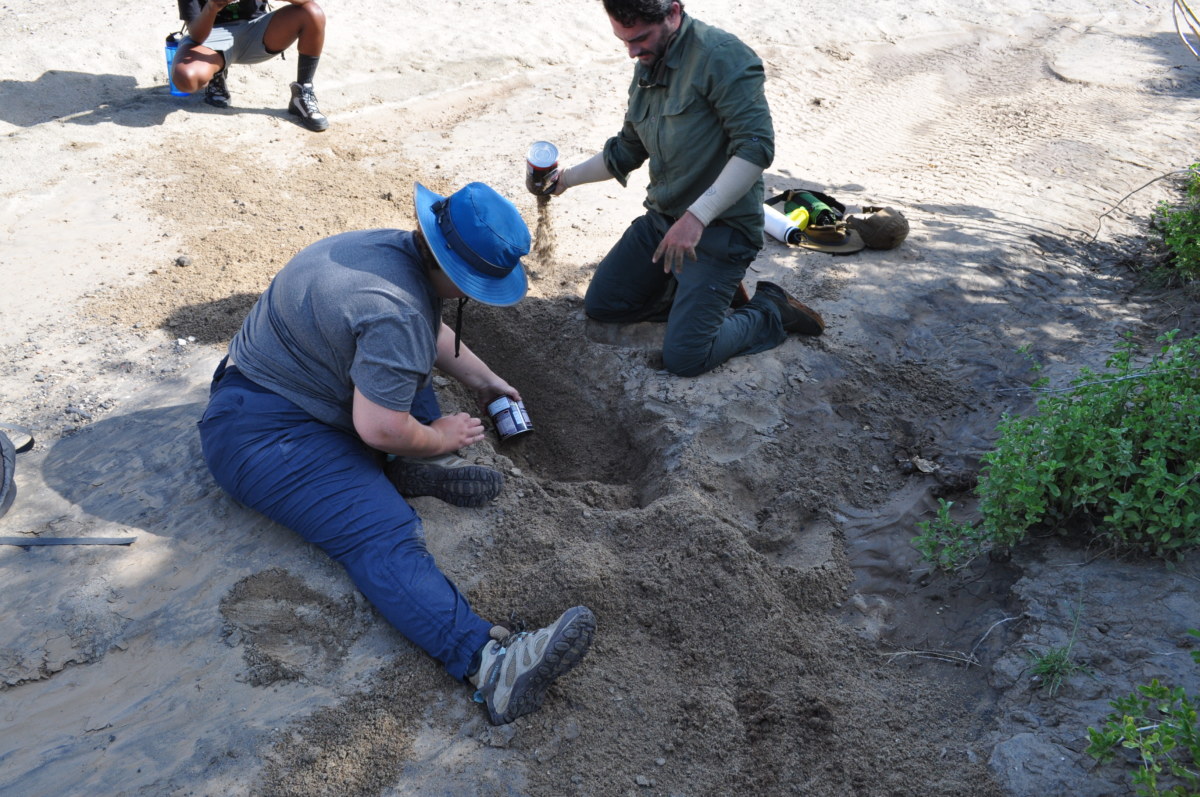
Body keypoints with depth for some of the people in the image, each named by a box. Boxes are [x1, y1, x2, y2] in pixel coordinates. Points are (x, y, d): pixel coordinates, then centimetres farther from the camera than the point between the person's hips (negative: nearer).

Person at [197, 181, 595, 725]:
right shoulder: (394, 312, -29)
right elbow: (380, 430, -27)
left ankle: (412, 469, 1)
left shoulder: (400, 248, 3)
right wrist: (440, 438, -9)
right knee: (382, 535, -28)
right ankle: (489, 664, -42)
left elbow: (431, 332, 23)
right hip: (262, 433, -10)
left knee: (408, 360, 22)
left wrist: (482, 381, 23)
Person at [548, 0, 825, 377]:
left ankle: (769, 312, 12)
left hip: (720, 227, -8)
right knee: (600, 304, 8)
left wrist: (697, 216, -32)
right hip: (662, 218, 9)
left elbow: (756, 146, -26)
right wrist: (565, 178, 17)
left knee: (684, 359, -14)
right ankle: (702, 290, 18)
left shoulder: (720, 55, -18)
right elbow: (626, 151, 23)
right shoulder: (646, 67, 10)